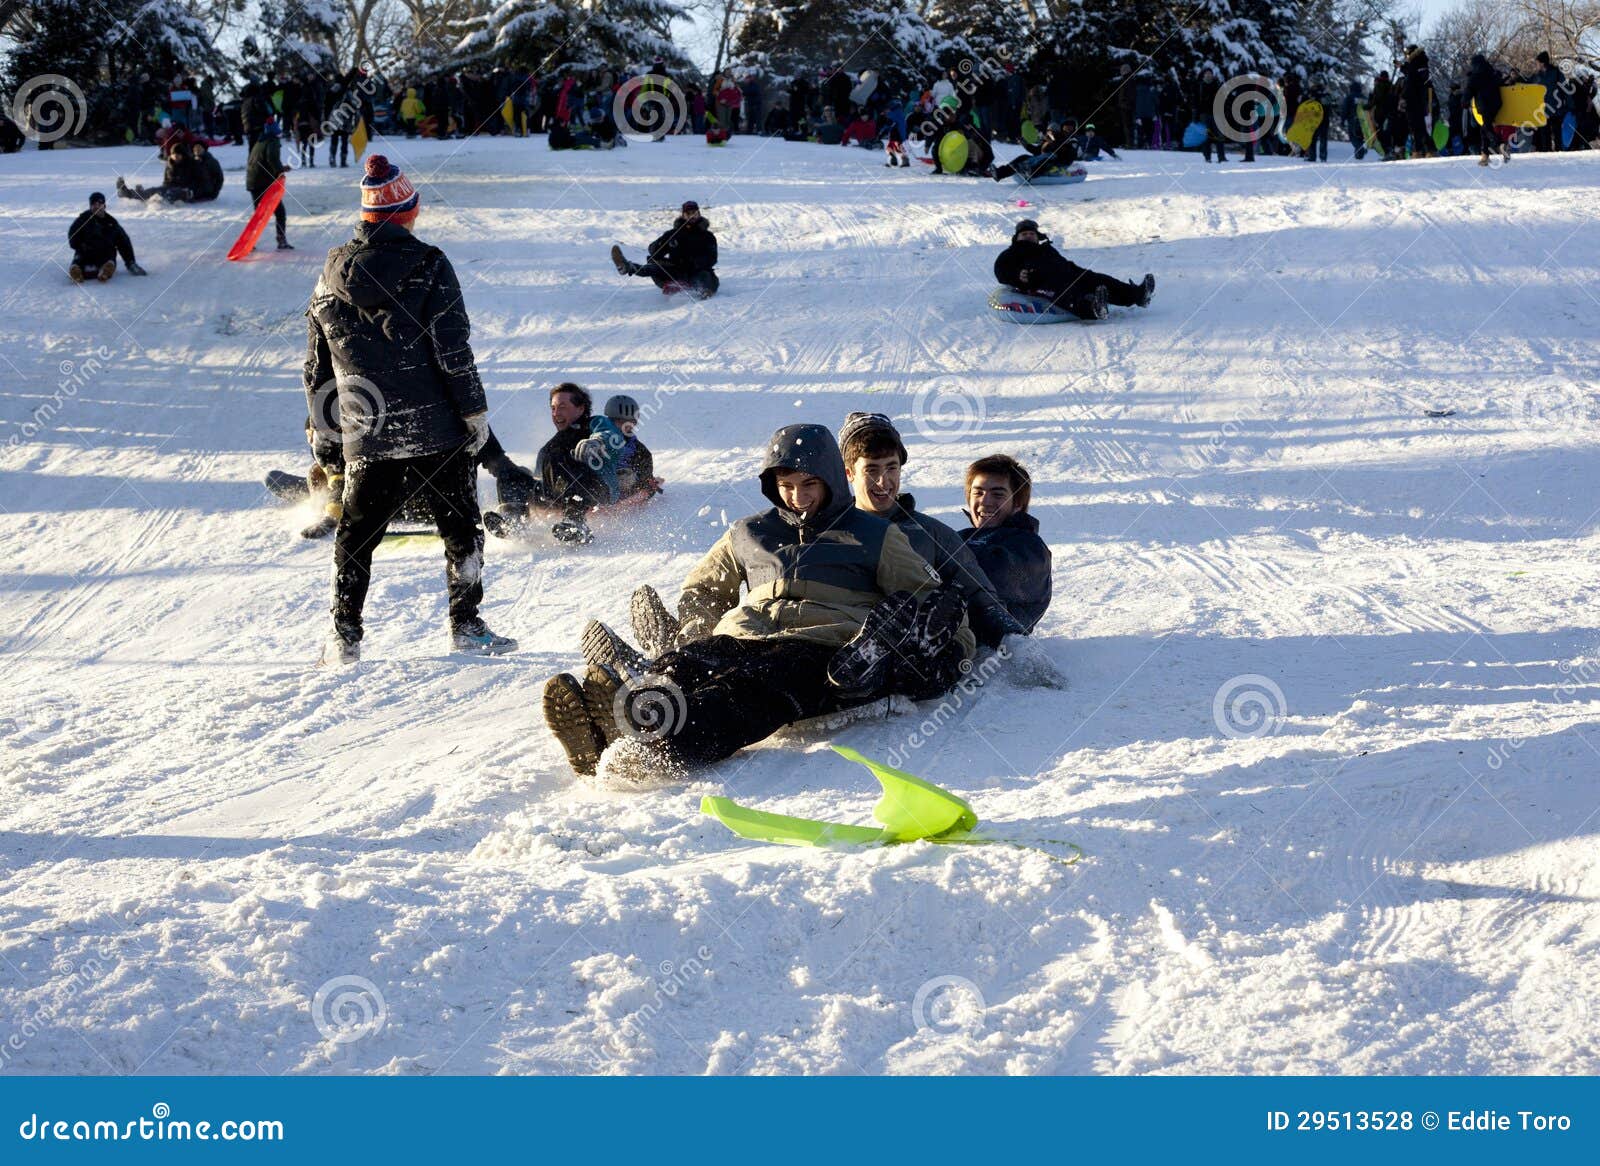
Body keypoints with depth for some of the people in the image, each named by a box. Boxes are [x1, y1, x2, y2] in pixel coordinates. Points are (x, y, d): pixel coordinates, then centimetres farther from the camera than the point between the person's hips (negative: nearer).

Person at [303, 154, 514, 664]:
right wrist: (476, 413, -3)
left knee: (356, 533, 13)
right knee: (460, 527, 9)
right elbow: (454, 353, -12)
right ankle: (466, 626, 11)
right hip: (436, 429, -3)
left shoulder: (332, 275, 4)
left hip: (367, 435, 3)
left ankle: (344, 636, 11)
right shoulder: (428, 266, -10)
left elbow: (317, 365, 10)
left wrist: (323, 432, 18)